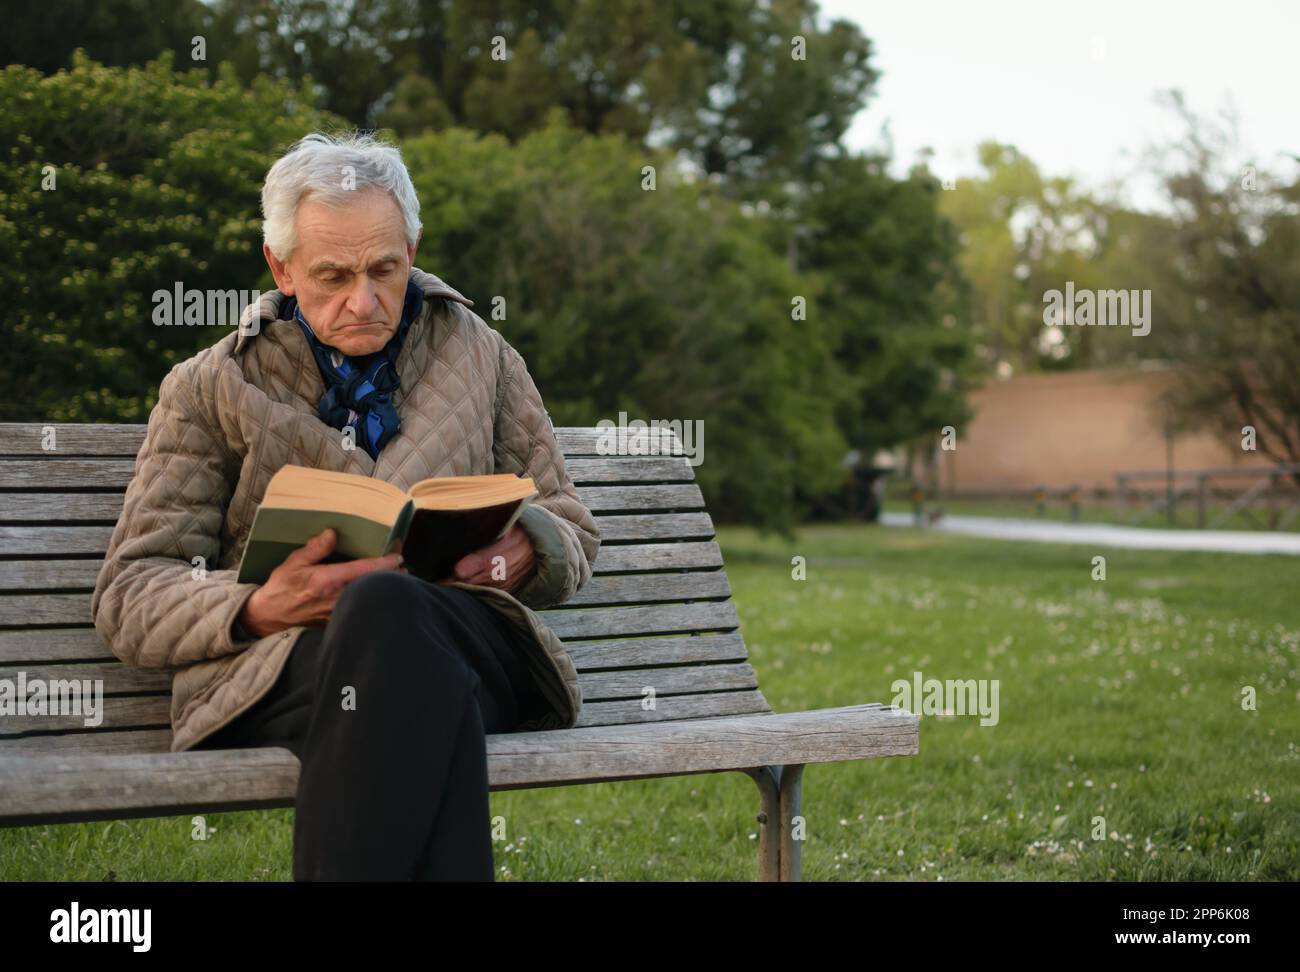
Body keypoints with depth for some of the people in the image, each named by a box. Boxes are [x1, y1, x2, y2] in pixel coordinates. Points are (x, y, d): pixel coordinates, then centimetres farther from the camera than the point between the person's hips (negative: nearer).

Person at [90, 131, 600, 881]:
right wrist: (255, 611, -12)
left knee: (389, 607, -39)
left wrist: (524, 553, -2)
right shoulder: (210, 390, 17)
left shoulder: (482, 359, 24)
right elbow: (127, 596, 11)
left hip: (472, 645, 1)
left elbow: (573, 536, 26)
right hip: (272, 672, -1)